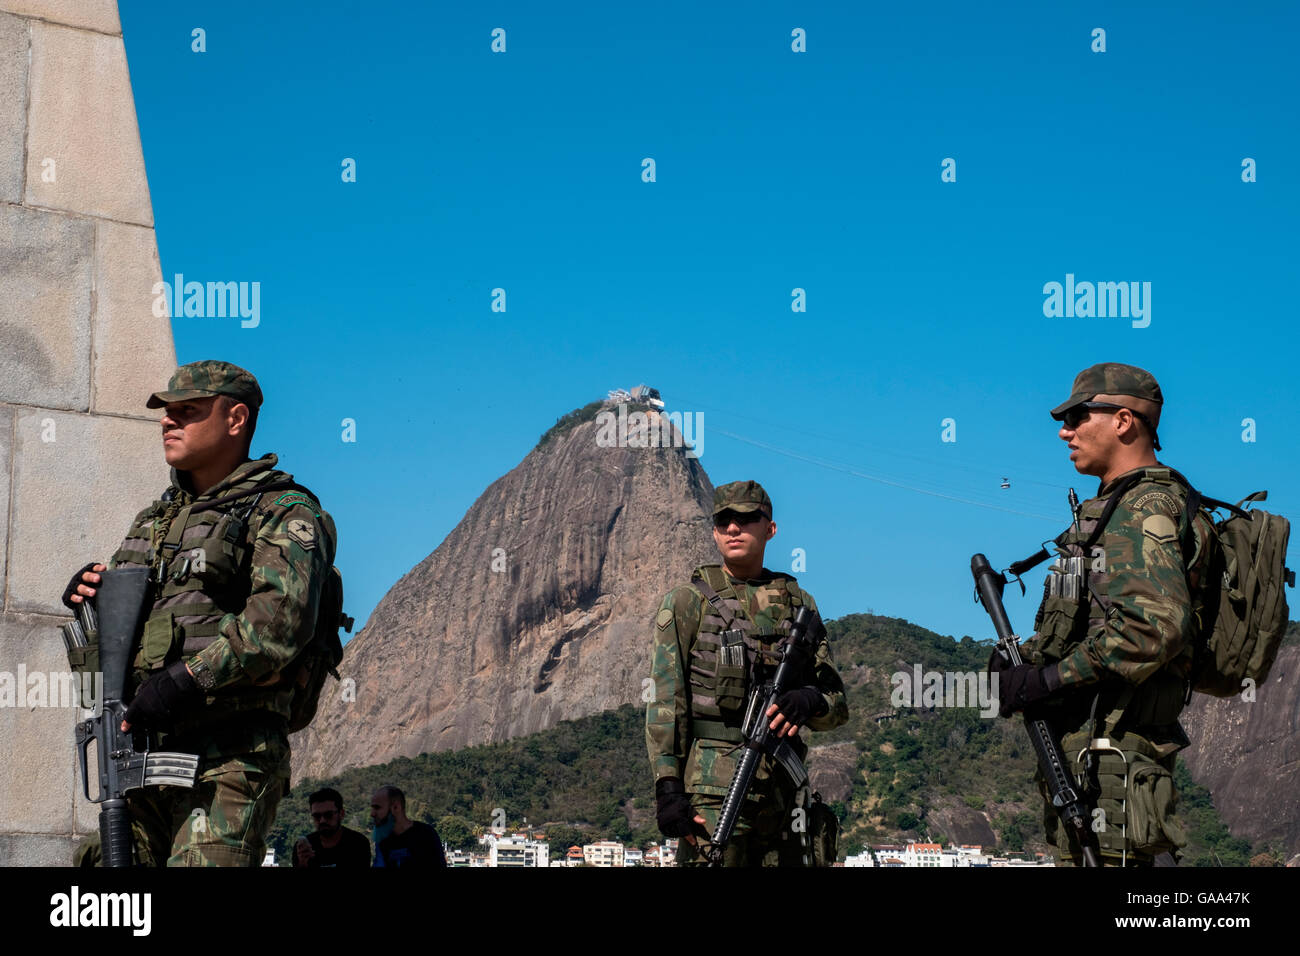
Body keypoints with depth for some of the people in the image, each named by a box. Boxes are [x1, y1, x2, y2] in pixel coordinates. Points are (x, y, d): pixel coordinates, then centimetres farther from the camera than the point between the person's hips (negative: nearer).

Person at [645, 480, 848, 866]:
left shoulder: (799, 604, 15)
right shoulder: (688, 602, 4)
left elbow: (837, 705, 15)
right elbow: (665, 702, -3)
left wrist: (811, 701, -10)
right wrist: (667, 788, -14)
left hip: (782, 787, 4)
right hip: (712, 787, -4)